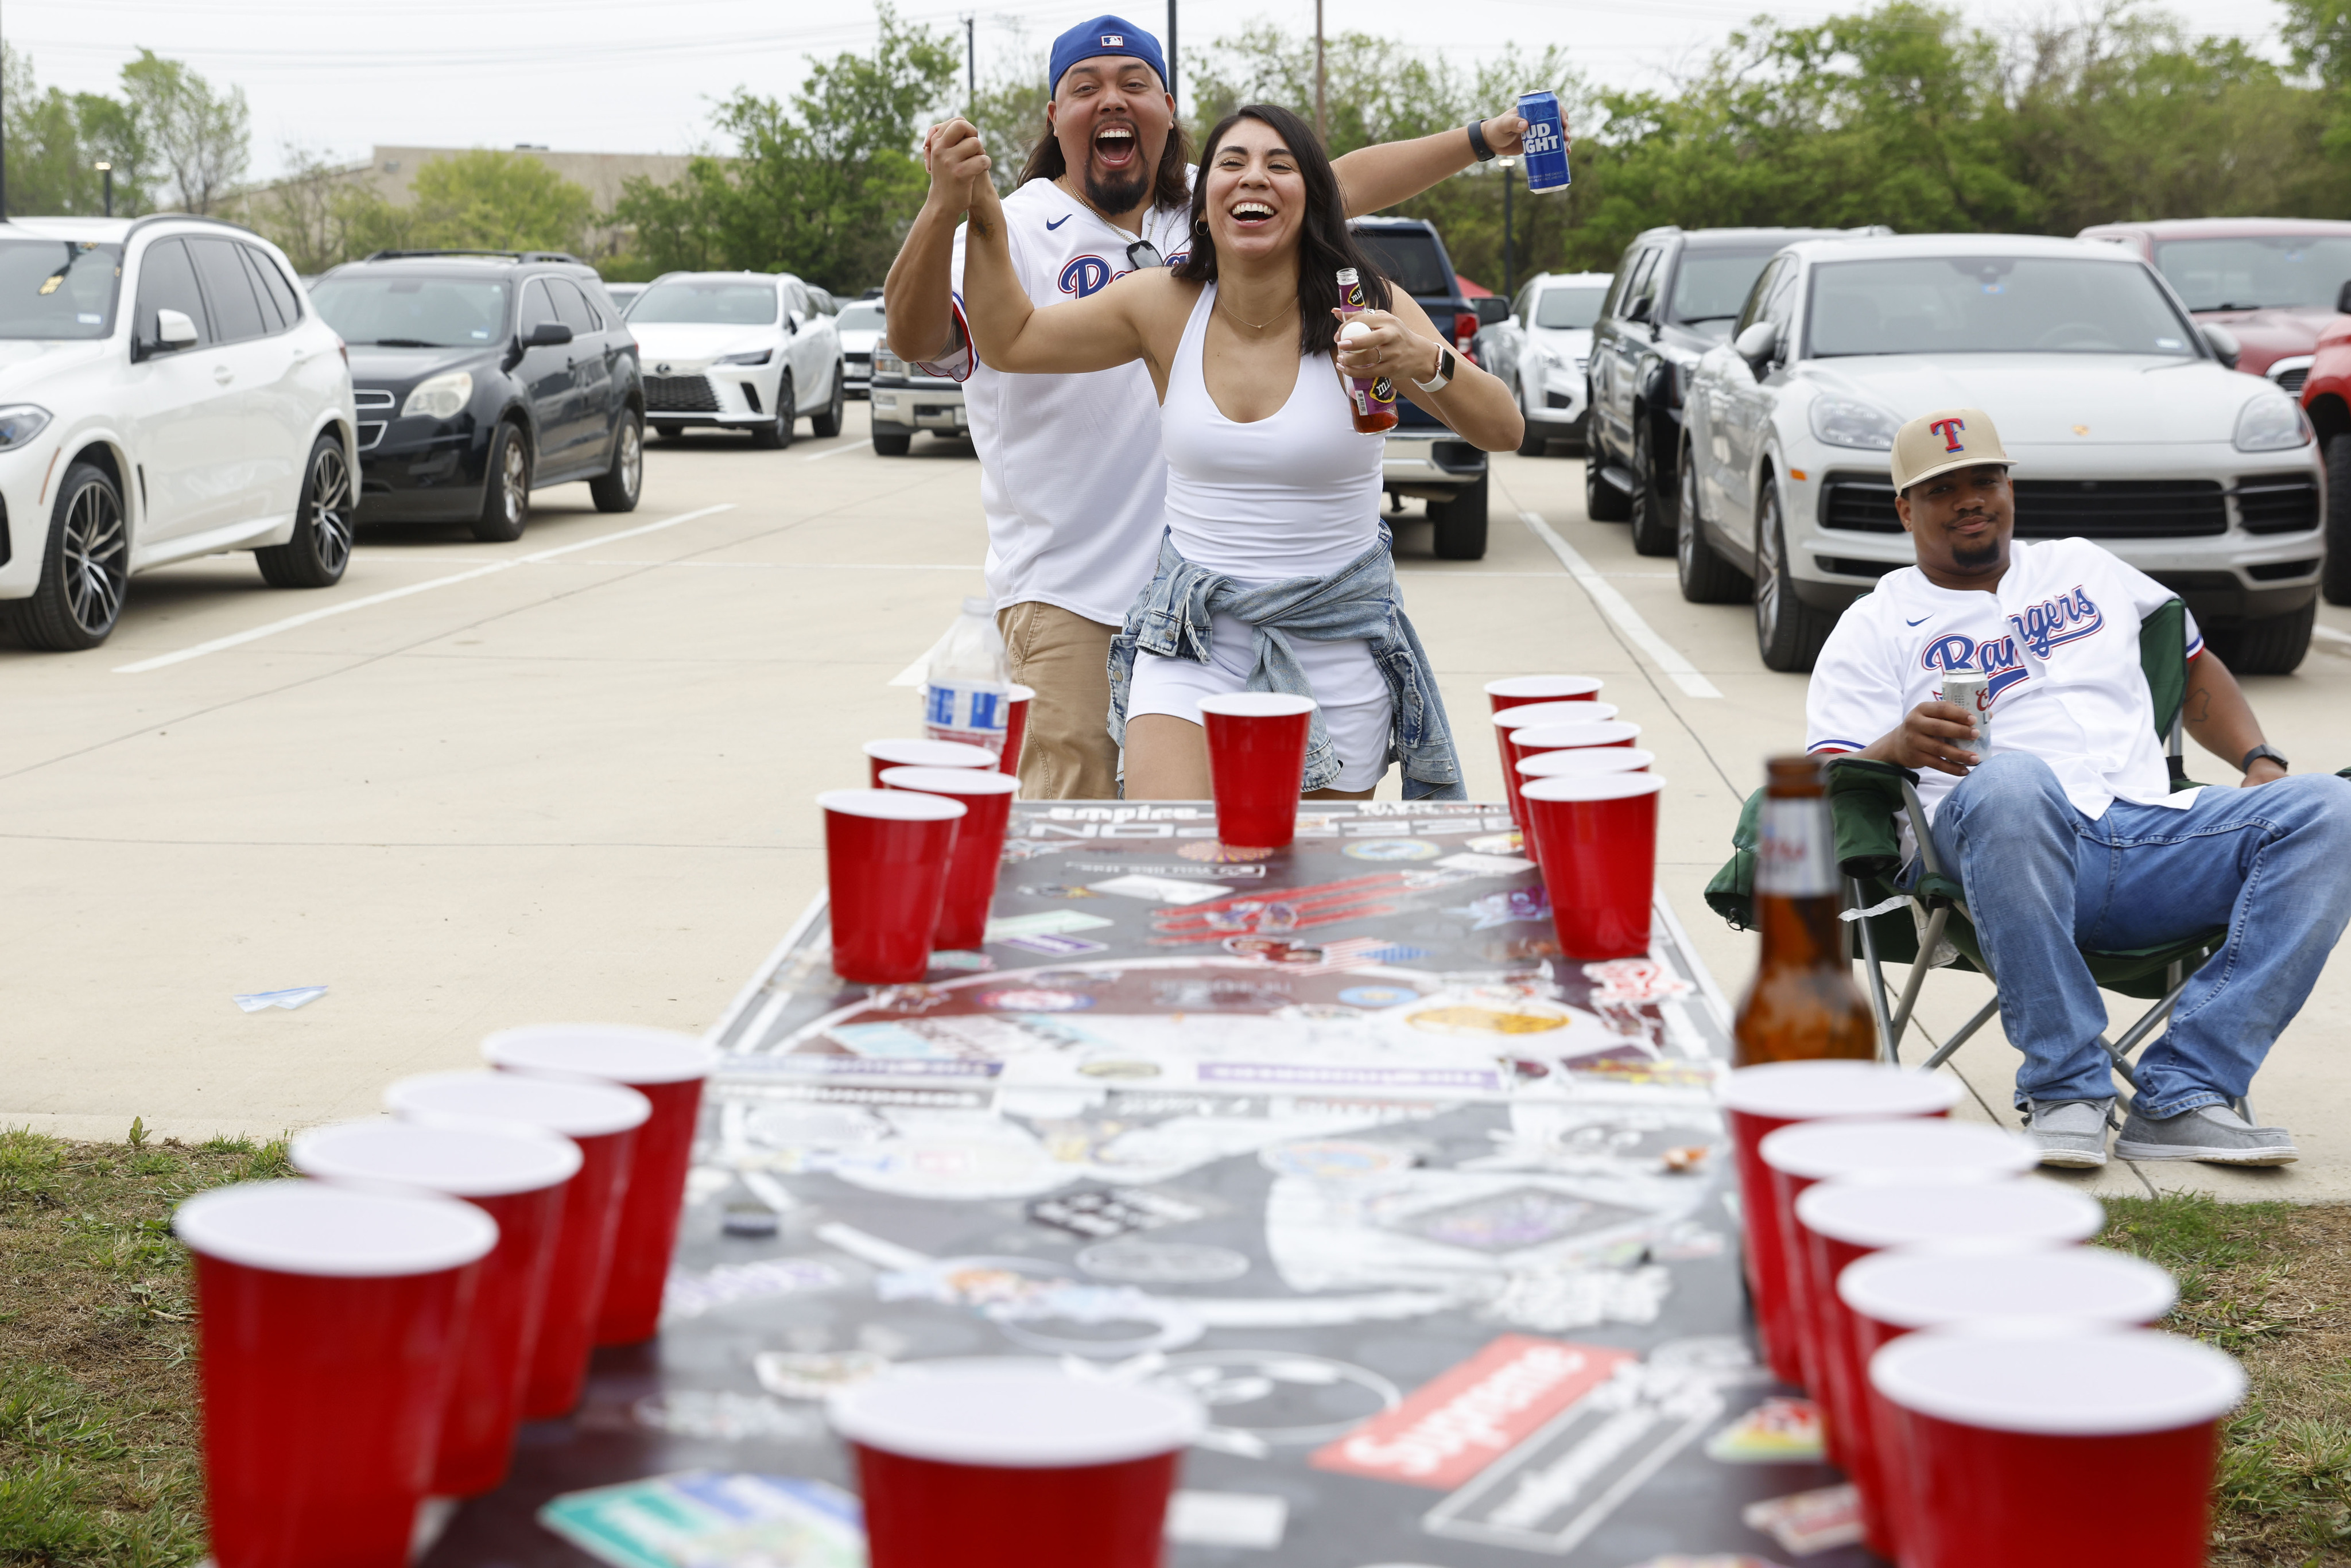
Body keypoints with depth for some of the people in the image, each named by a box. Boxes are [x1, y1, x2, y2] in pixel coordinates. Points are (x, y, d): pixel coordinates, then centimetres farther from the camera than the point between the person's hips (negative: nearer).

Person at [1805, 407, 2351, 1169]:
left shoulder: (2082, 567, 29)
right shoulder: (1876, 625, 16)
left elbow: (2195, 666, 36)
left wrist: (2261, 762, 17)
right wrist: (1900, 748, -19)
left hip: (2153, 832, 4)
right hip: (2019, 840, -4)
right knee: (2010, 782, -41)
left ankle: (2183, 1094, -28)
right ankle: (2065, 1090, -30)